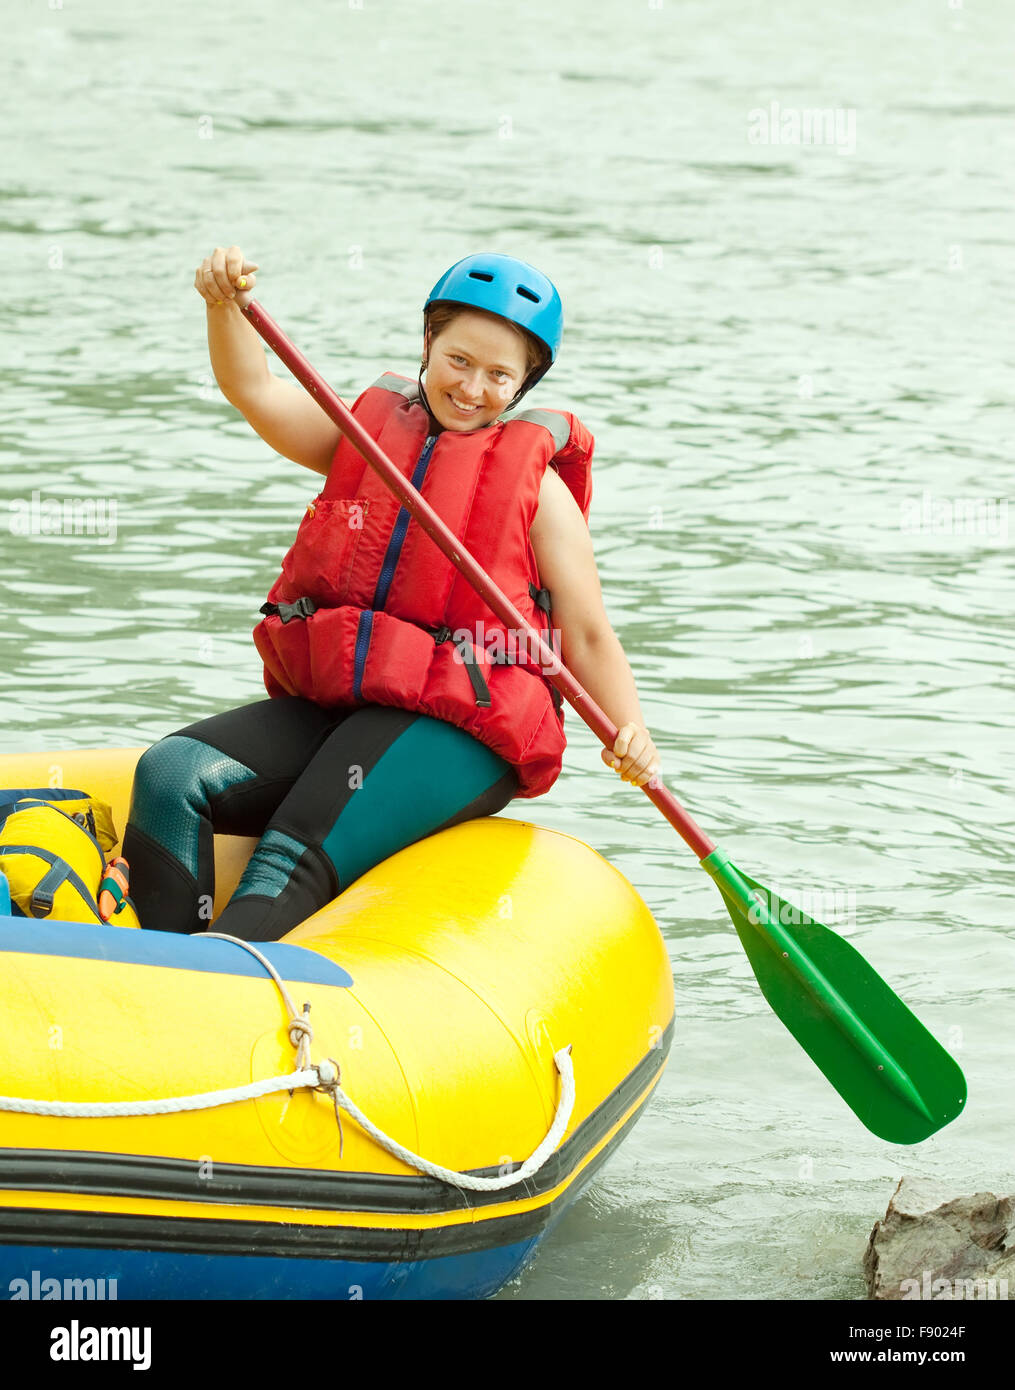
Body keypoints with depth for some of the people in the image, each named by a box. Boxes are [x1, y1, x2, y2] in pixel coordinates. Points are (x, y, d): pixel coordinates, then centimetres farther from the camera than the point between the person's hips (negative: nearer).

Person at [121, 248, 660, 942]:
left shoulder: (536, 484, 5)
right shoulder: (369, 433, 15)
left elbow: (589, 637, 2)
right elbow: (255, 391, 3)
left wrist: (629, 729, -15)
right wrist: (227, 302, -16)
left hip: (460, 733, -5)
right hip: (324, 703, 5)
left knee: (295, 860, -28)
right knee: (169, 775, -18)